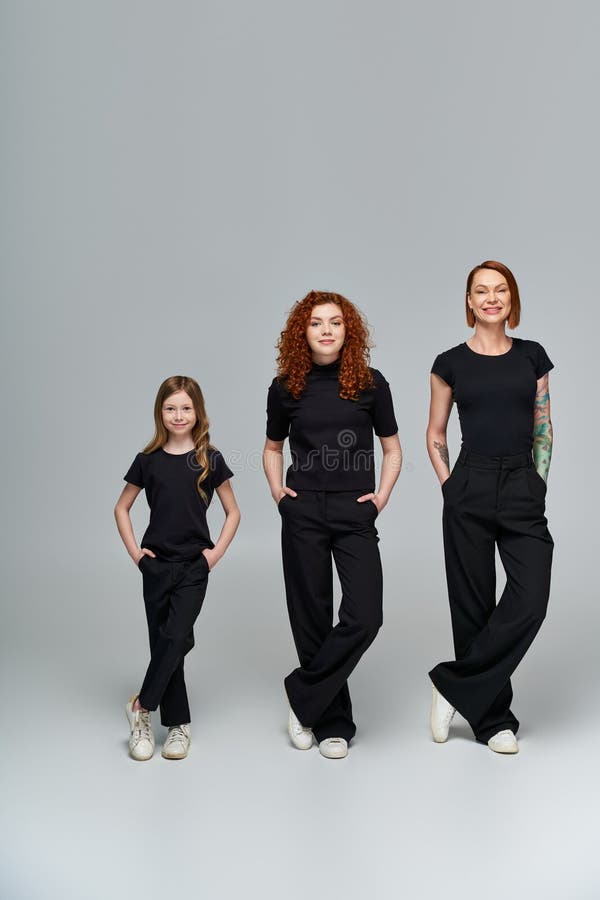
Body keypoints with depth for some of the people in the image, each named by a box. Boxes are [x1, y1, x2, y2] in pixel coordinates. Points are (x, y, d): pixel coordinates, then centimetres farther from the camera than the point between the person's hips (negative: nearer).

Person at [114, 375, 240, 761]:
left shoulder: (209, 459, -1)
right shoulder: (148, 460, 1)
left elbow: (233, 512, 5)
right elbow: (122, 508, 12)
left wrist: (217, 552, -5)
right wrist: (134, 551, 2)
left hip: (194, 567, -1)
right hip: (157, 565, 2)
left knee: (176, 638, -12)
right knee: (162, 642, 5)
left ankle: (142, 706, 7)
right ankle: (178, 724, 16)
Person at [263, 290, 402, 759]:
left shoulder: (370, 384, 2)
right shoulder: (286, 387, 5)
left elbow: (392, 447, 12)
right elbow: (273, 447, 20)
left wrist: (382, 496, 0)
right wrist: (277, 491, 6)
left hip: (355, 513, 0)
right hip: (303, 513, 1)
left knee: (365, 615, -14)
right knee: (312, 617, 4)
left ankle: (303, 695, 8)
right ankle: (333, 723, 19)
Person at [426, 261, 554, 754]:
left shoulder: (532, 356, 8)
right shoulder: (450, 362, 3)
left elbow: (543, 429, 11)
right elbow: (435, 435, 9)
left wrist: (539, 485, 3)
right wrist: (450, 487, 0)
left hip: (524, 491, 1)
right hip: (470, 489, -1)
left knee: (529, 601, -12)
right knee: (474, 605, 4)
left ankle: (454, 684, 4)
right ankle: (492, 719, 18)